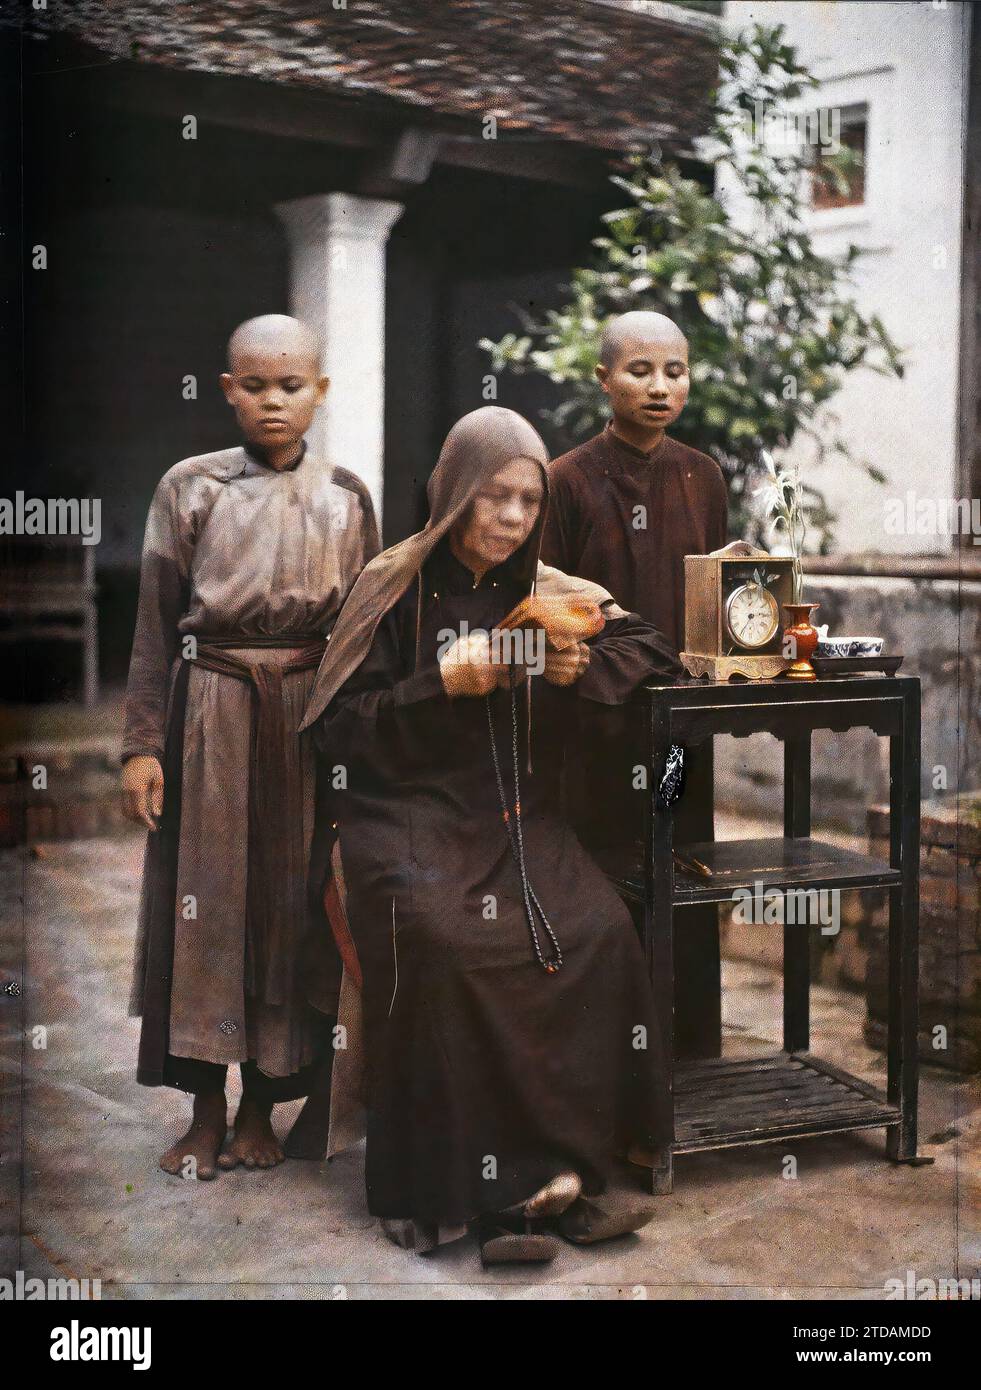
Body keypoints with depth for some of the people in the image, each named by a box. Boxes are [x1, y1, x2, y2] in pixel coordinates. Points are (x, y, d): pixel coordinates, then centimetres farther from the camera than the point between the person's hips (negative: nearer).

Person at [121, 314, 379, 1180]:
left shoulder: (346, 498, 6)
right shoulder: (190, 488, 2)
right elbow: (156, 625, 1)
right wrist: (144, 744, -5)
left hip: (311, 719, 1)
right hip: (210, 713, -1)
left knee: (292, 902, 4)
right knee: (202, 902, 2)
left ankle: (263, 1106, 18)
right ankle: (206, 1109, 15)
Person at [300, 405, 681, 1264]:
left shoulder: (546, 593, 12)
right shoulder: (397, 589, 0)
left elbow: (651, 653, 15)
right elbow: (339, 726, -3)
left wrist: (584, 670, -5)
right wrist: (441, 688, -16)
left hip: (518, 815, 4)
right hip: (409, 812, -3)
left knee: (598, 933, -24)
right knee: (443, 942, -32)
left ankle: (562, 1172, -18)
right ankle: (487, 1190, -24)